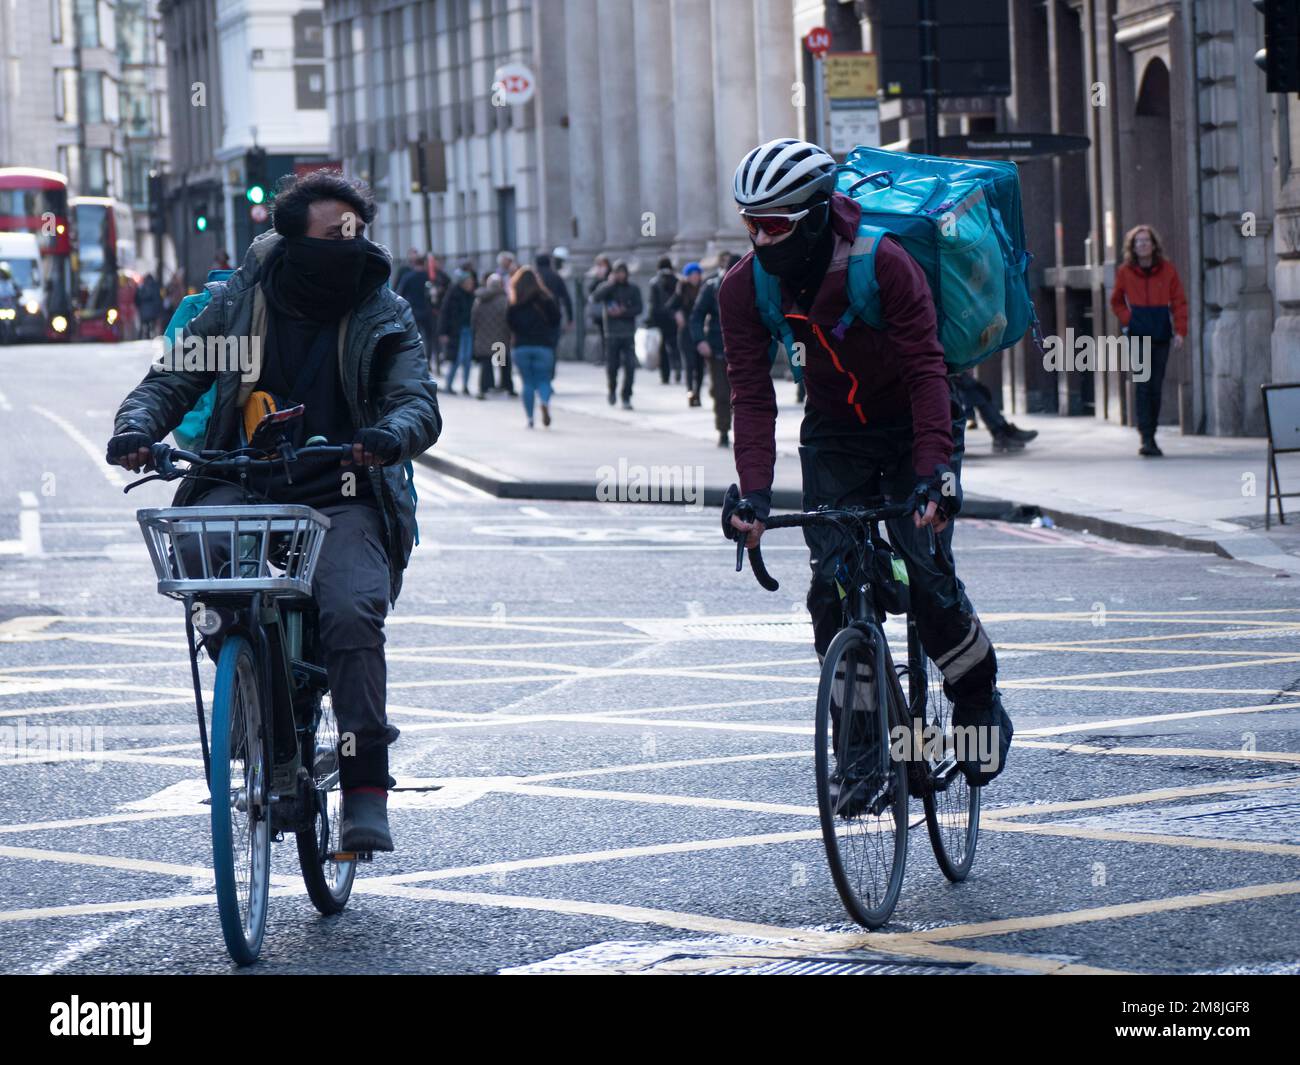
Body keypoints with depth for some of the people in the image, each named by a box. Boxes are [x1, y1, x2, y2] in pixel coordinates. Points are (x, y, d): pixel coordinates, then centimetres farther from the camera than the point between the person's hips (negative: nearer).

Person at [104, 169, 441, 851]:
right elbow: (172, 380, 6)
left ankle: (365, 788, -22)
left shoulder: (384, 315, 2)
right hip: (244, 487, 1)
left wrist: (392, 435, -33)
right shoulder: (239, 302, 5)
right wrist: (136, 427, -17)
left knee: (353, 612, -27)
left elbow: (419, 402, -9)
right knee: (193, 545, -31)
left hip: (341, 498, -1)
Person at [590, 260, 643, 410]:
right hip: (611, 334, 0)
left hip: (628, 334, 0)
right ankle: (612, 390, 30)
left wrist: (622, 312, -13)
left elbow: (638, 308, 0)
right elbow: (595, 298, -14)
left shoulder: (633, 289, 8)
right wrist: (611, 284, -14)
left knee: (630, 366, -10)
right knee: (612, 366, 2)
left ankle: (626, 398, -4)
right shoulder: (607, 288, 5)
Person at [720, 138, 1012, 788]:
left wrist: (933, 473, -41)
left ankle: (980, 705, 9)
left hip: (913, 425, -3)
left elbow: (926, 373, -30)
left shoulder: (883, 265, -28)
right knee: (832, 585, -10)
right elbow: (753, 397, -17)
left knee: (926, 573, -15)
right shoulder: (743, 289, -16)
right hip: (834, 435, 4)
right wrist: (754, 492, -29)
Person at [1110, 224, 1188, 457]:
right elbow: (1116, 302, 17)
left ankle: (1151, 434, 17)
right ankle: (1146, 438, -20)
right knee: (1142, 383, -13)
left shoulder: (1167, 269, 3)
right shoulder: (1125, 272, 3)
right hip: (1137, 334, -2)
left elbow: (1179, 302, 5)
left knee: (1156, 386, 5)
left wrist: (1180, 331, -5)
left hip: (1161, 334, 2)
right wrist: (1128, 320, -1)